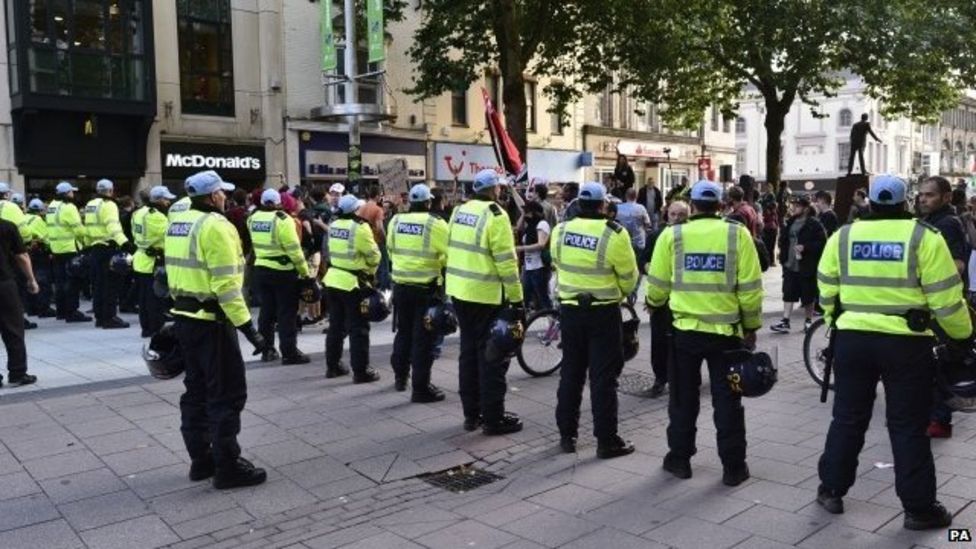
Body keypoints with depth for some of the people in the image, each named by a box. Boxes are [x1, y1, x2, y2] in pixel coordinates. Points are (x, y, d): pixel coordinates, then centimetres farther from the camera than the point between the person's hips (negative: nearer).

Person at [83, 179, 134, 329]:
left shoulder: (90, 205, 17)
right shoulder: (108, 205, -10)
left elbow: (88, 228, 21)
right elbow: (113, 227, -24)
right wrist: (125, 243, -32)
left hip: (95, 248, 9)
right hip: (108, 248, -9)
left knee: (98, 283, 13)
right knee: (111, 284, -6)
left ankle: (99, 317, 18)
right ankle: (109, 317, -7)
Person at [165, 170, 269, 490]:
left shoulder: (177, 223, 11)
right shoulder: (215, 226, -17)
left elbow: (177, 272, 16)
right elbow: (226, 285, -23)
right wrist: (247, 326, -22)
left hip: (185, 317, 9)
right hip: (211, 321, -9)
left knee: (197, 390, 16)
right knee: (227, 393, -2)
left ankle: (201, 460, 25)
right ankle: (228, 467, 3)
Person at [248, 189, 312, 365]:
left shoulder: (253, 218, 5)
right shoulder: (282, 219, -15)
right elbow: (293, 248, -16)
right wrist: (305, 271, -10)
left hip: (261, 269, 7)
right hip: (282, 271, -6)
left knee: (267, 310, 14)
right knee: (287, 312, -1)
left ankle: (267, 350, 20)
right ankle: (289, 353, 0)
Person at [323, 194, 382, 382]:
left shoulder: (333, 225, 6)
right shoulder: (359, 227, -16)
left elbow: (327, 252, 11)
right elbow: (373, 255, -10)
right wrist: (371, 271, 7)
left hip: (333, 279, 8)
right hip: (353, 282, -7)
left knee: (336, 325, 17)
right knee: (358, 328, -1)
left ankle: (332, 366, 24)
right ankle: (361, 371, 2)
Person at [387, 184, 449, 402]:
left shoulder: (395, 221, 1)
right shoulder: (435, 224, -14)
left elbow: (391, 250, 9)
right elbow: (449, 255, -12)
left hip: (400, 285, 5)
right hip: (426, 288, -5)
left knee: (404, 331, 21)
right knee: (423, 338, 1)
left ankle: (400, 376, 34)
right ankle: (421, 387, 4)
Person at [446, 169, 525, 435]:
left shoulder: (459, 211, 9)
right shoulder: (494, 215, -15)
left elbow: (453, 250, 13)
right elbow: (506, 261, -18)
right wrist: (517, 299, -14)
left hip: (459, 291, 8)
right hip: (486, 295, -8)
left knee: (469, 351, 15)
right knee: (492, 355, 1)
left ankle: (471, 413, 22)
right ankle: (493, 418, 7)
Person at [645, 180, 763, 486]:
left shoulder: (672, 235, -4)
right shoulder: (737, 234, -5)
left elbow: (658, 285, 3)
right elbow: (750, 288, -5)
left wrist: (654, 304, 25)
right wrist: (751, 326, 8)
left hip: (684, 330, 0)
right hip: (726, 331, 0)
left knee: (683, 398, 14)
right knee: (727, 400, 10)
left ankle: (679, 459, 23)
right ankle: (733, 466, 16)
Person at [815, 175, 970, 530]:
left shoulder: (843, 236, 2)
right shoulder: (924, 238, -6)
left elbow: (826, 292, 8)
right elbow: (945, 299, -5)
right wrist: (962, 335, 11)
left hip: (852, 338, 2)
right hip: (906, 343, -2)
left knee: (848, 418, 14)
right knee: (908, 426, 7)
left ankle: (831, 491, 23)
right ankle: (919, 508, 16)